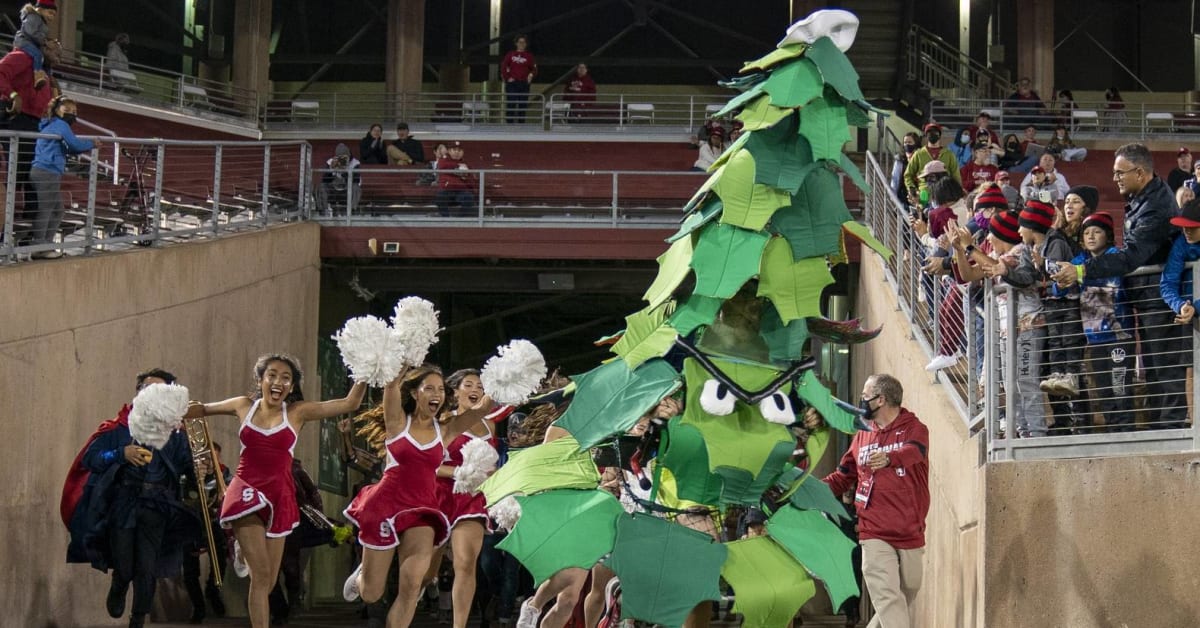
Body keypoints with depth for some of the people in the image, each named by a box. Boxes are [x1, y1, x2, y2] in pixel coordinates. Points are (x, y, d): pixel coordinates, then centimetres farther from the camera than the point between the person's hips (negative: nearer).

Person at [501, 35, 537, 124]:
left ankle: (521, 123, 6)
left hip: (524, 83, 2)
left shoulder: (529, 56, 9)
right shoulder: (510, 55, 7)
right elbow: (503, 67, 5)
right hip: (512, 83, -1)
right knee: (511, 104, -9)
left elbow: (534, 69, 9)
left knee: (523, 105, 2)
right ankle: (510, 122, -7)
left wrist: (531, 74, -11)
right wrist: (507, 78, -4)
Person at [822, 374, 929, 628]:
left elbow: (913, 452, -25)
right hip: (875, 534, 1)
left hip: (911, 534, -1)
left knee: (907, 596, 8)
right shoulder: (862, 437, 13)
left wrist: (888, 459, -48)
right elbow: (842, 478, 21)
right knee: (888, 599, -13)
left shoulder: (914, 429, -2)